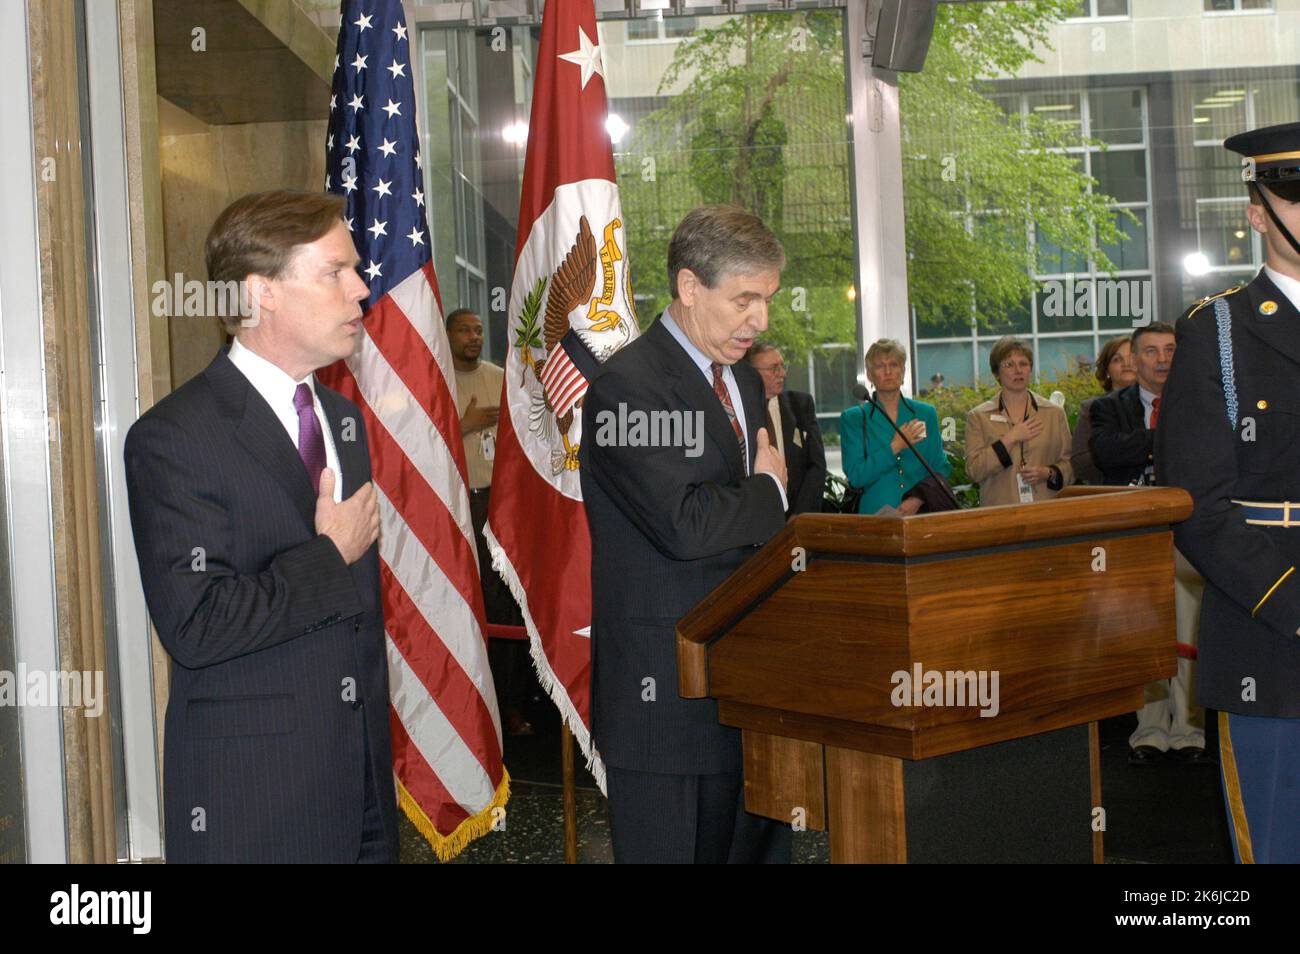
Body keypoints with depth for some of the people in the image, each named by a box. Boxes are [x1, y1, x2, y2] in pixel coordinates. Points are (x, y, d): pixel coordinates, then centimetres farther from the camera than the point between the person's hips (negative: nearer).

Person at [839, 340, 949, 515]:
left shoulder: (926, 414, 13)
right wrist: (895, 447, -10)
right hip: (876, 516, -2)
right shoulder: (852, 418, 6)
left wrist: (918, 499, -6)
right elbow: (855, 477, -3)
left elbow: (940, 469, 11)